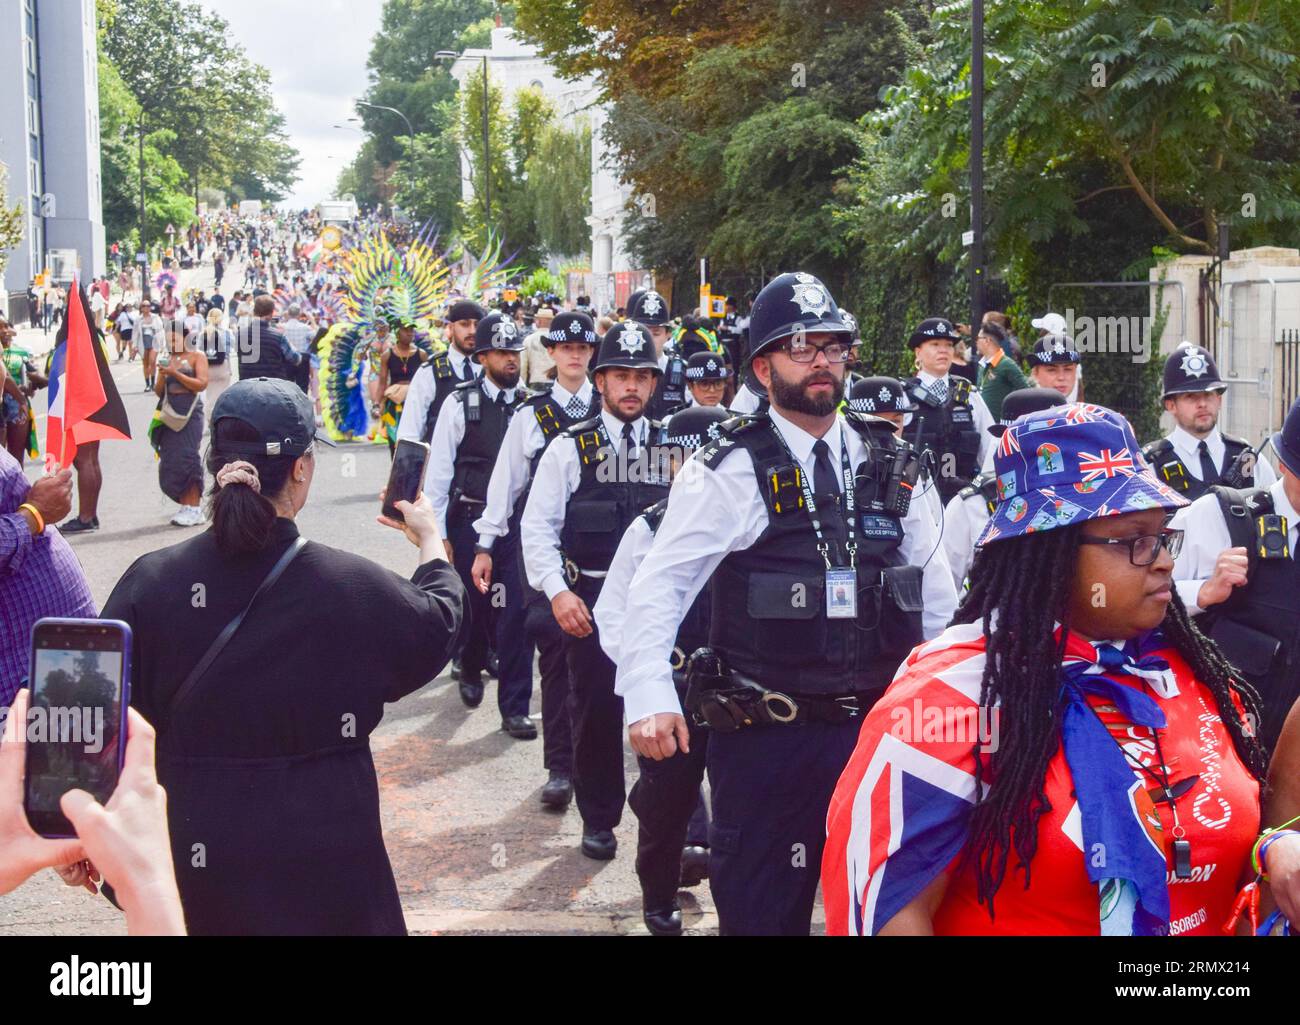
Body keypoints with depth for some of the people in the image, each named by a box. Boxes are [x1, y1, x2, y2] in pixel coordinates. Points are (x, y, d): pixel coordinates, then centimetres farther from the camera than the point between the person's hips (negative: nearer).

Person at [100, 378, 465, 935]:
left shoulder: (149, 584, -11)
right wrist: (430, 544, 26)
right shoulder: (354, 587, -14)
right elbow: (439, 627, 6)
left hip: (188, 862, 2)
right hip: (321, 862, -2)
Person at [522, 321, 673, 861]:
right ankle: (598, 820, 24)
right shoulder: (571, 448, -1)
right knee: (595, 715, 8)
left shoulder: (671, 447, 5)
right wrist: (557, 591, -13)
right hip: (590, 603, -1)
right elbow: (537, 526, -2)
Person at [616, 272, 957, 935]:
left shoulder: (890, 463, 8)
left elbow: (935, 588, 14)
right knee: (764, 912, 6)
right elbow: (659, 587, -9)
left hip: (882, 728, 4)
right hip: (766, 738, -4)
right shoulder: (729, 470, -6)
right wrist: (648, 697, -20)